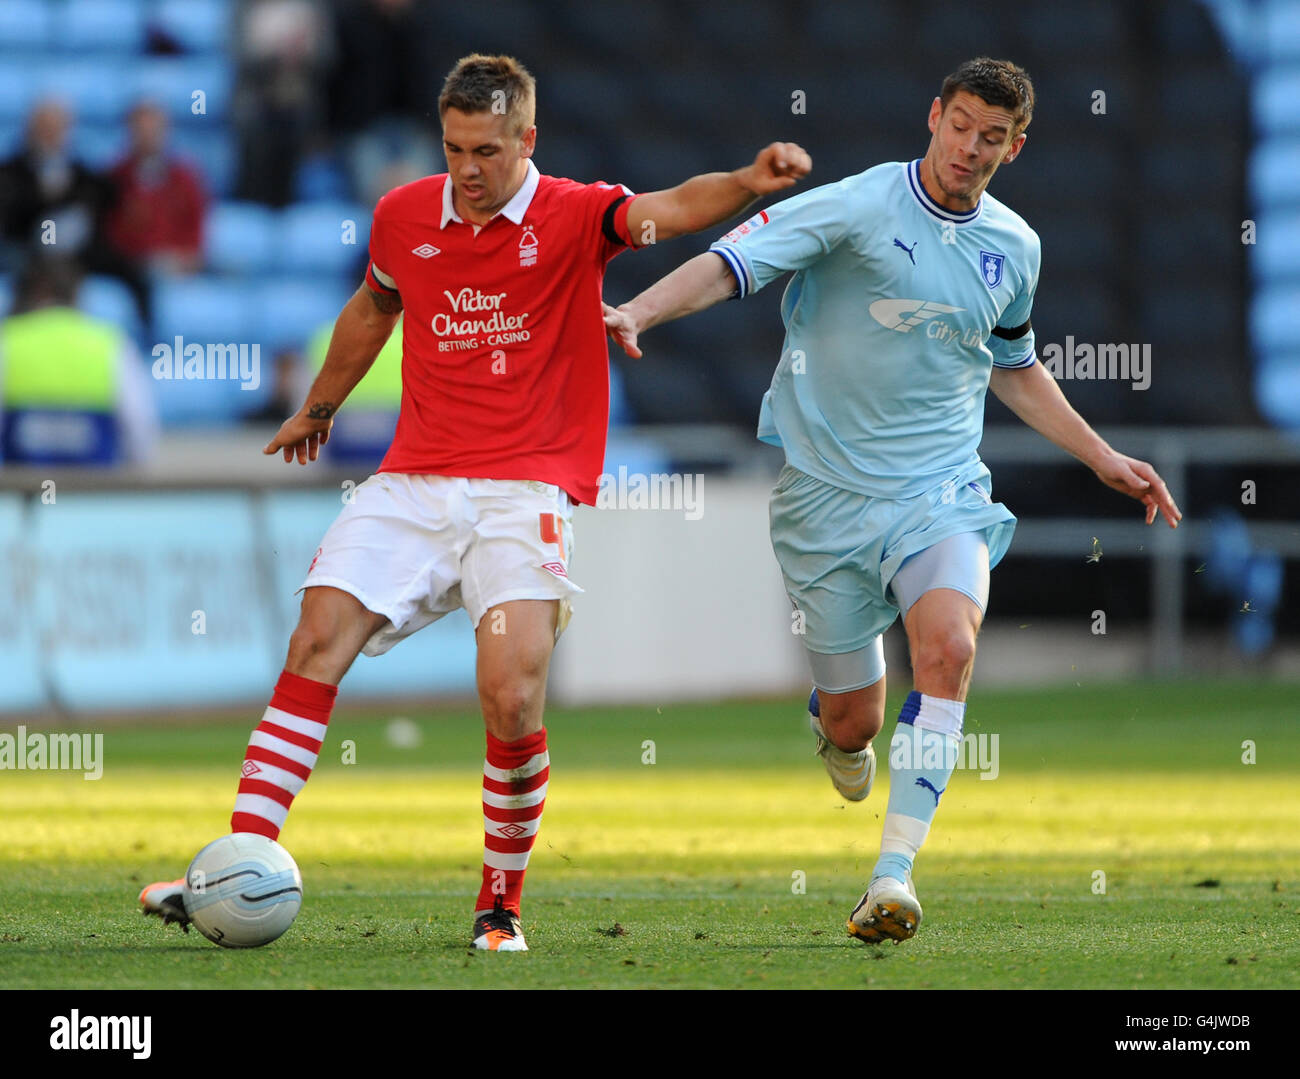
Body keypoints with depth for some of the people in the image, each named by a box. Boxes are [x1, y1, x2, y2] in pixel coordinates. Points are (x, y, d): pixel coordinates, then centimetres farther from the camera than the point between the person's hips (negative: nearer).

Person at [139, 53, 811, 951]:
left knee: (512, 699, -18)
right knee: (317, 643, -11)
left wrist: (747, 183, -45)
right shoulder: (403, 218, 8)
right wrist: (318, 408, 42)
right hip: (412, 484, 4)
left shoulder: (571, 218, -5)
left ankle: (501, 904, 3)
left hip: (525, 489, -4)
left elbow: (670, 210, -24)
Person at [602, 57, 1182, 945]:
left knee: (950, 645, -28)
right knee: (852, 721, 1)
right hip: (828, 490, -2)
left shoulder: (1014, 248, 9)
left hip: (942, 490, 2)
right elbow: (734, 262, -17)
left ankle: (896, 872, -27)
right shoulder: (858, 206, -8)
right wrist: (639, 312, -34)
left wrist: (1104, 460, 25)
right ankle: (843, 737, 42)